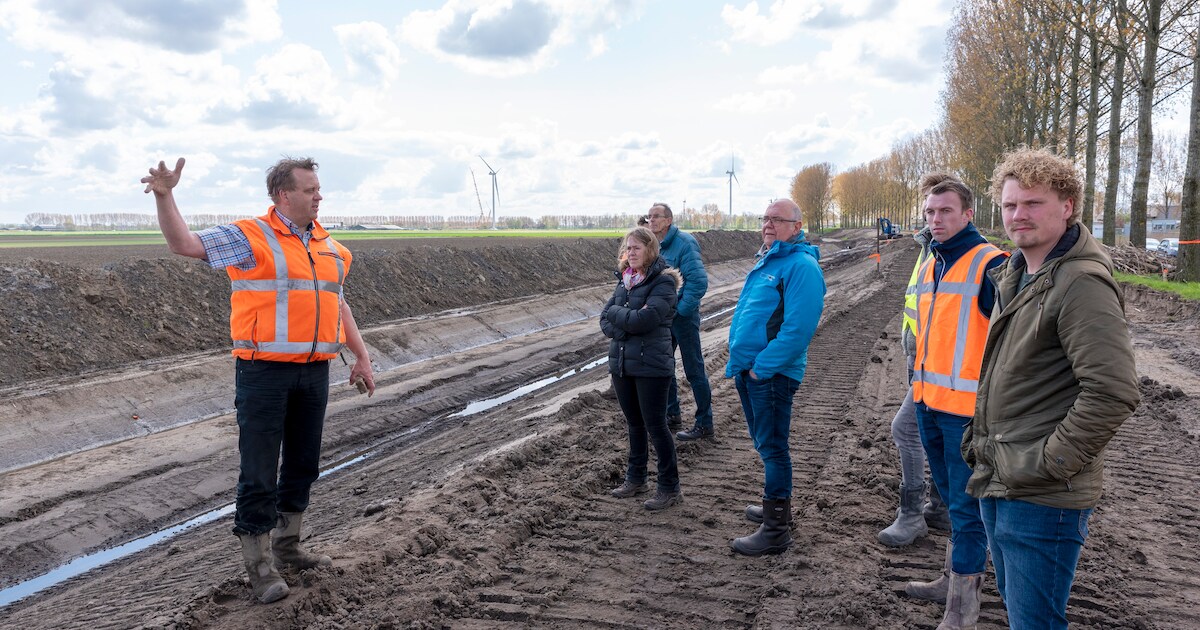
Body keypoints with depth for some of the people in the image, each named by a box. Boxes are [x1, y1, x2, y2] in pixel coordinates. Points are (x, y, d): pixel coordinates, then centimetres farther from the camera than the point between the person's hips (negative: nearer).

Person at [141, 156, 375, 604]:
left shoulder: (329, 247, 13)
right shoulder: (248, 237, -4)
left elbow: (337, 303, 21)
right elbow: (184, 244, -10)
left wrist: (361, 356, 19)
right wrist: (164, 196, -25)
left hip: (315, 371, 6)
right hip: (265, 371, -6)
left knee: (303, 464, 15)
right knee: (259, 472, -1)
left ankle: (286, 547, 31)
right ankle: (259, 564, 12)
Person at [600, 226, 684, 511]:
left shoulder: (663, 281, -11)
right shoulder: (624, 280, 10)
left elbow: (644, 319, -22)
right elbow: (605, 321, 5)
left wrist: (616, 311, -8)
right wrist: (627, 325, -13)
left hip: (651, 366, -7)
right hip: (621, 363, 7)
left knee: (655, 425, -1)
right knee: (634, 423, 18)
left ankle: (670, 488, 12)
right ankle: (636, 478, 32)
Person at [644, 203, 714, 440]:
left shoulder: (684, 243, -16)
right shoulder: (653, 246, 8)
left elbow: (698, 281, -21)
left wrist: (680, 309, -19)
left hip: (682, 316, -8)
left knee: (694, 370, 0)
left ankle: (704, 424, 10)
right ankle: (672, 416, 30)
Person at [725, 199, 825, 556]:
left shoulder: (801, 265, -15)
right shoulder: (765, 262, 16)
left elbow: (799, 327, -24)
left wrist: (763, 366, -21)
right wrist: (737, 359, 15)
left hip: (772, 375, -10)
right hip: (748, 370, 10)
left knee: (772, 447, -3)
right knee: (765, 443, 20)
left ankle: (775, 530, 6)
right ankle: (778, 506, 37)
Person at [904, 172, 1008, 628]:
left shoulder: (990, 264, -12)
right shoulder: (932, 264, 13)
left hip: (967, 407, -8)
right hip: (929, 402, 8)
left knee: (966, 506, 0)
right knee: (952, 498, 20)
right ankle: (954, 580, 36)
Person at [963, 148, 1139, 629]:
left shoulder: (1082, 283, -17)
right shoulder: (1014, 275, 12)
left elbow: (1113, 392, -26)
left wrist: (1050, 463, -21)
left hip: (1043, 499, -9)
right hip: (998, 484, 9)